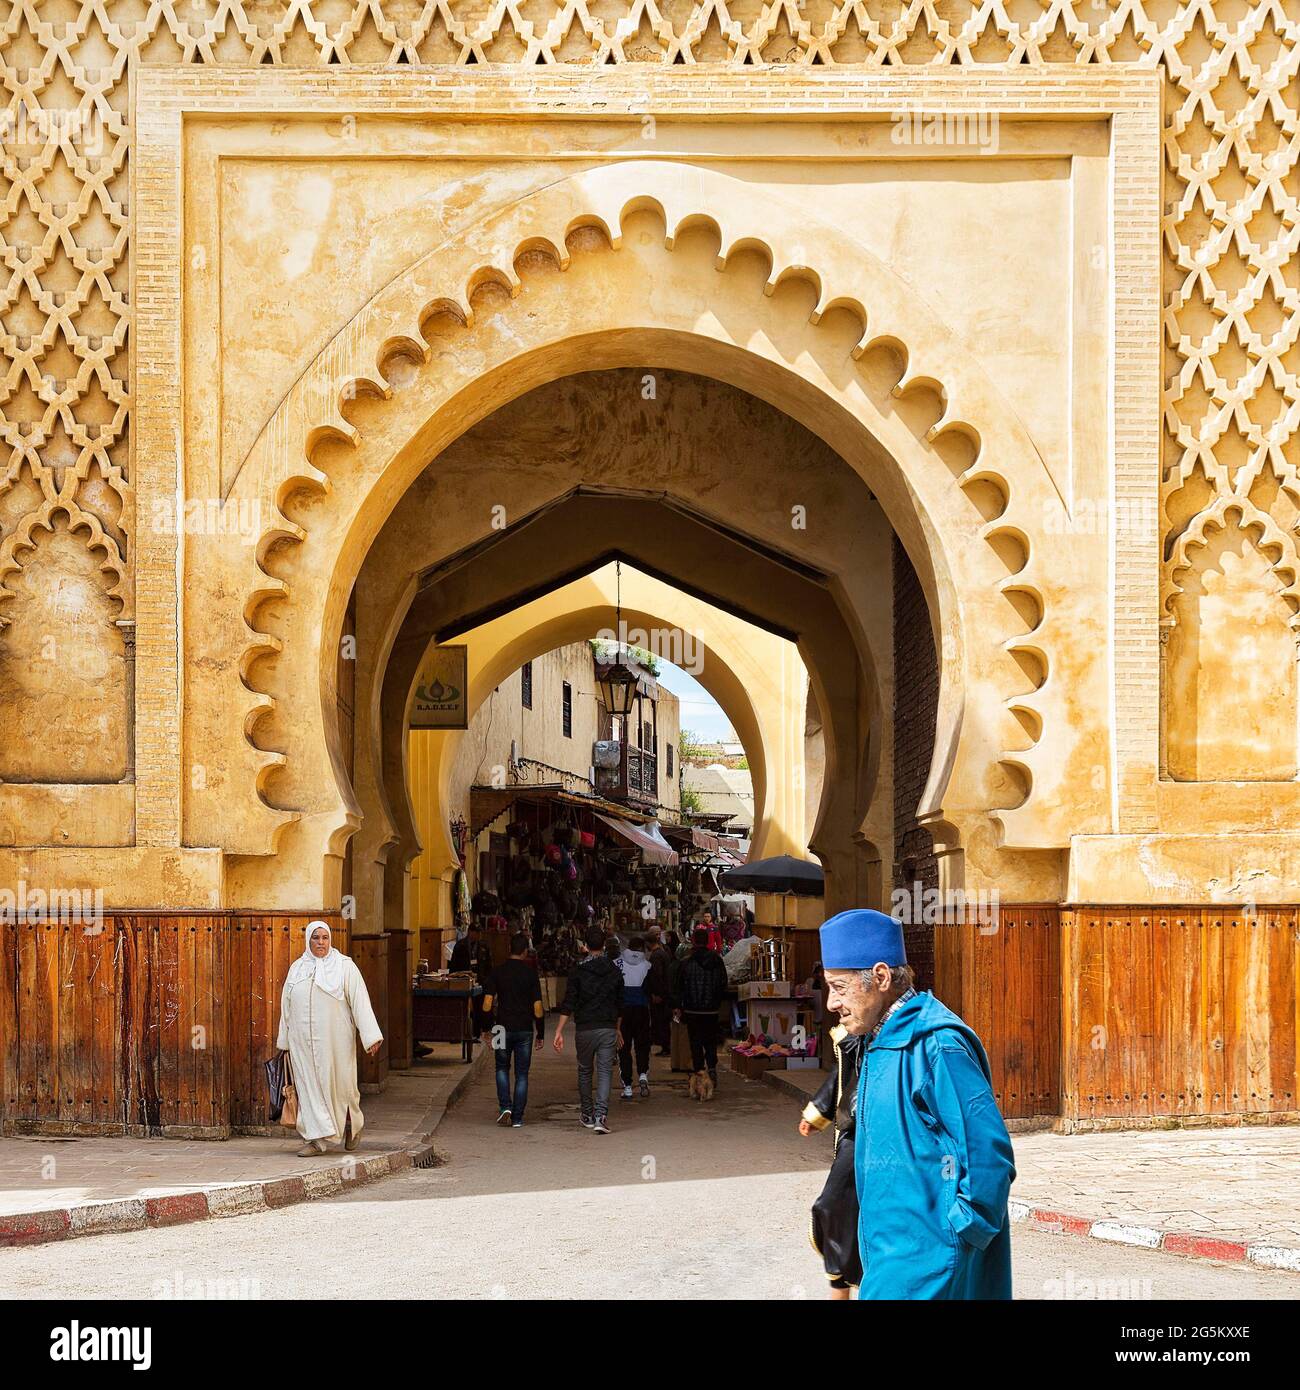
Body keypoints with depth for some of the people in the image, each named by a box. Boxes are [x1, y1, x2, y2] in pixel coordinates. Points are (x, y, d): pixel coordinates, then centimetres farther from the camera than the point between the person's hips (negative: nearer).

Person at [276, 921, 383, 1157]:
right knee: (308, 1086, -1)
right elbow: (286, 1007, 16)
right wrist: (284, 1040, 16)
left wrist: (371, 1036, -14)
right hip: (303, 1040, 3)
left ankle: (353, 1124, 29)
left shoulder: (344, 966, -2)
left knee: (339, 1084, 3)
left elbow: (360, 1001, -7)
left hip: (334, 1039, -3)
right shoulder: (297, 968, 10)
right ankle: (316, 1139, 1)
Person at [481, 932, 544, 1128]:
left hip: (503, 1028, 1)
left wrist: (486, 1029, 6)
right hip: (525, 1030, -1)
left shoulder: (497, 972, -1)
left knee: (502, 1069, 19)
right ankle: (517, 1118, 6)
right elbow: (537, 1007, -4)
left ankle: (505, 1106, 0)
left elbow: (488, 1003, -4)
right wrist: (541, 1034, 4)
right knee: (521, 1074, 7)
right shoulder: (530, 973, -4)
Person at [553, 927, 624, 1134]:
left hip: (585, 1029, -1)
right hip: (608, 1029, 1)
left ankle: (587, 1114, 27)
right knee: (604, 1072, -1)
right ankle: (601, 1115, -17)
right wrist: (617, 1030, 25)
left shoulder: (579, 971, -5)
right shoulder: (614, 971, 6)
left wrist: (559, 1031, -6)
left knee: (584, 1070, 16)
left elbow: (568, 1004, -8)